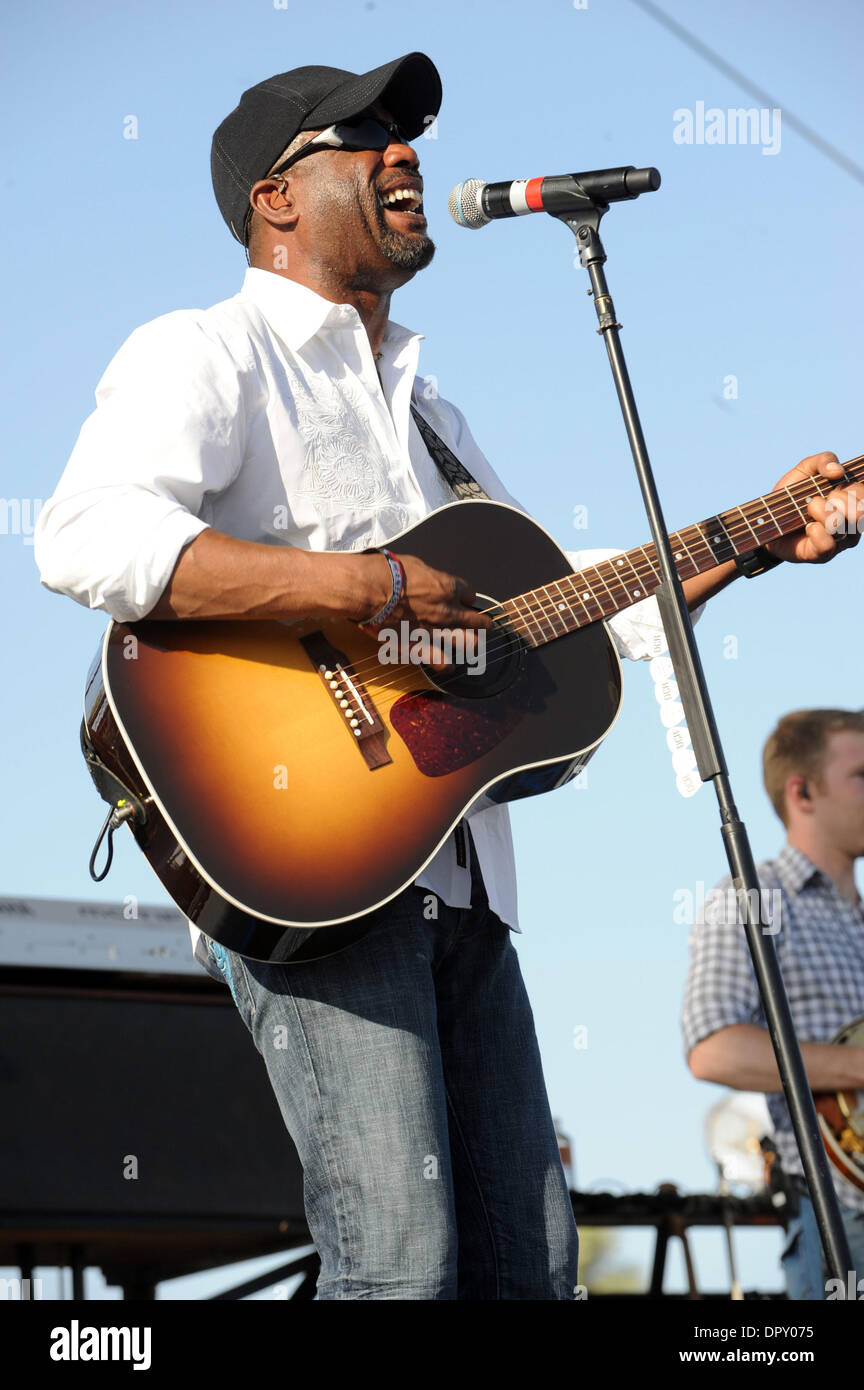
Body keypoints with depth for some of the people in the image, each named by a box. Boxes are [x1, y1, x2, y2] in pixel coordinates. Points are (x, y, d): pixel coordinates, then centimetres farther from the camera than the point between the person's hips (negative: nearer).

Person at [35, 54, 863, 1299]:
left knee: (530, 1262, 7)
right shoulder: (210, 355, -2)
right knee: (401, 1262, -18)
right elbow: (86, 537, -21)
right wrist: (366, 588, -22)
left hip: (458, 872, 8)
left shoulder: (424, 410, 26)